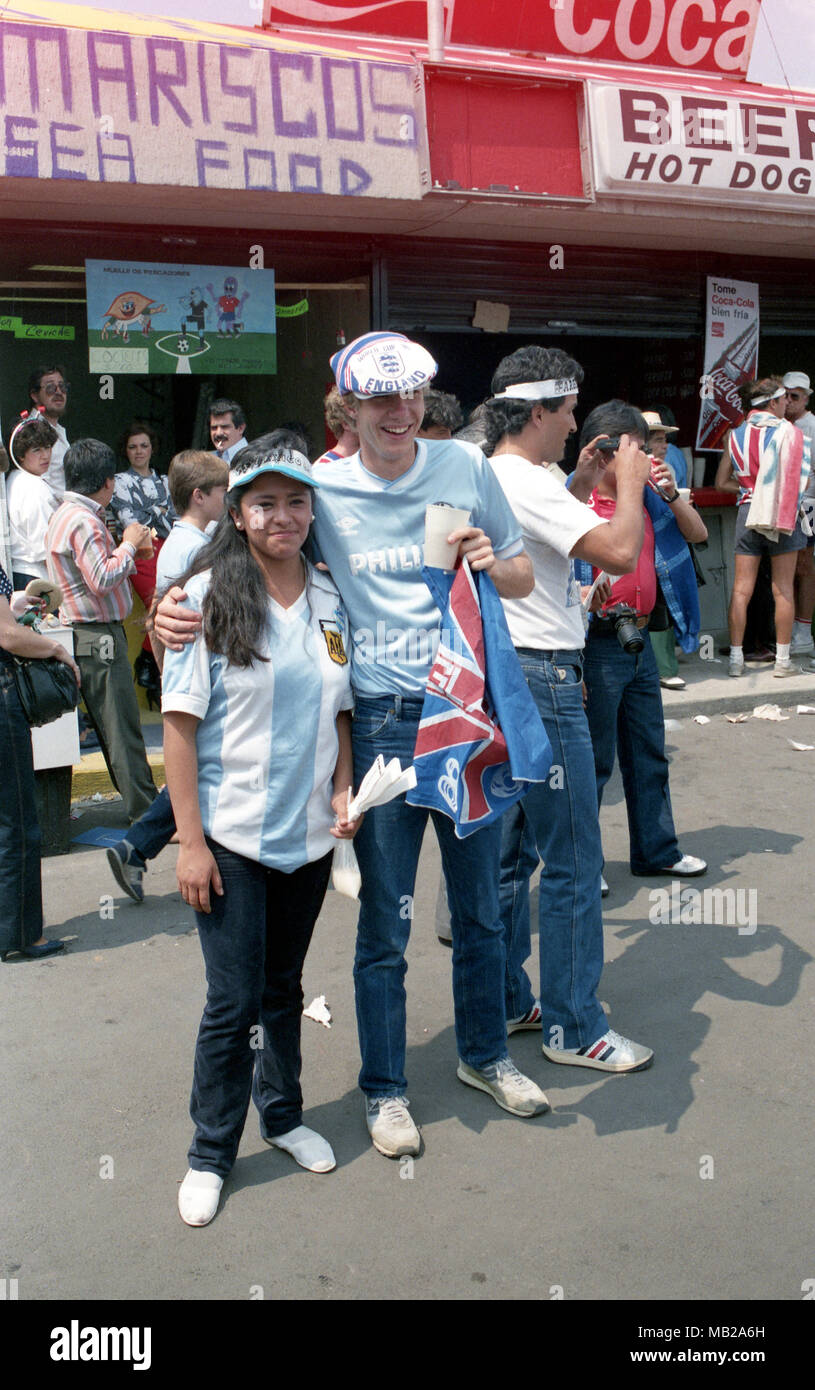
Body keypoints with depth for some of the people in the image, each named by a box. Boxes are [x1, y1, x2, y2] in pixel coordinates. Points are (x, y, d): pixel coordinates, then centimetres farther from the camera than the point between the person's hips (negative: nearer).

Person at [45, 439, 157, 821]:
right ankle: (147, 812, 0)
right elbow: (103, 581, -24)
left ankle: (138, 801, 23)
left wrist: (126, 547, 14)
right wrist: (128, 545, -12)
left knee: (113, 726, 15)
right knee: (122, 728, -5)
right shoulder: (84, 521, -18)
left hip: (92, 635, 11)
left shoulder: (64, 514, 15)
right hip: (98, 636, -11)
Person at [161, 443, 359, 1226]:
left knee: (284, 987, 18)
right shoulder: (209, 594, -9)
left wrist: (343, 791, -1)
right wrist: (190, 840, -13)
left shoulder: (328, 598, 5)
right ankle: (210, 1152, 22)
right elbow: (179, 721, -10)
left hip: (309, 833, 4)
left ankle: (283, 1115, 38)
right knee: (234, 1001, 2)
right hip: (231, 836, -4)